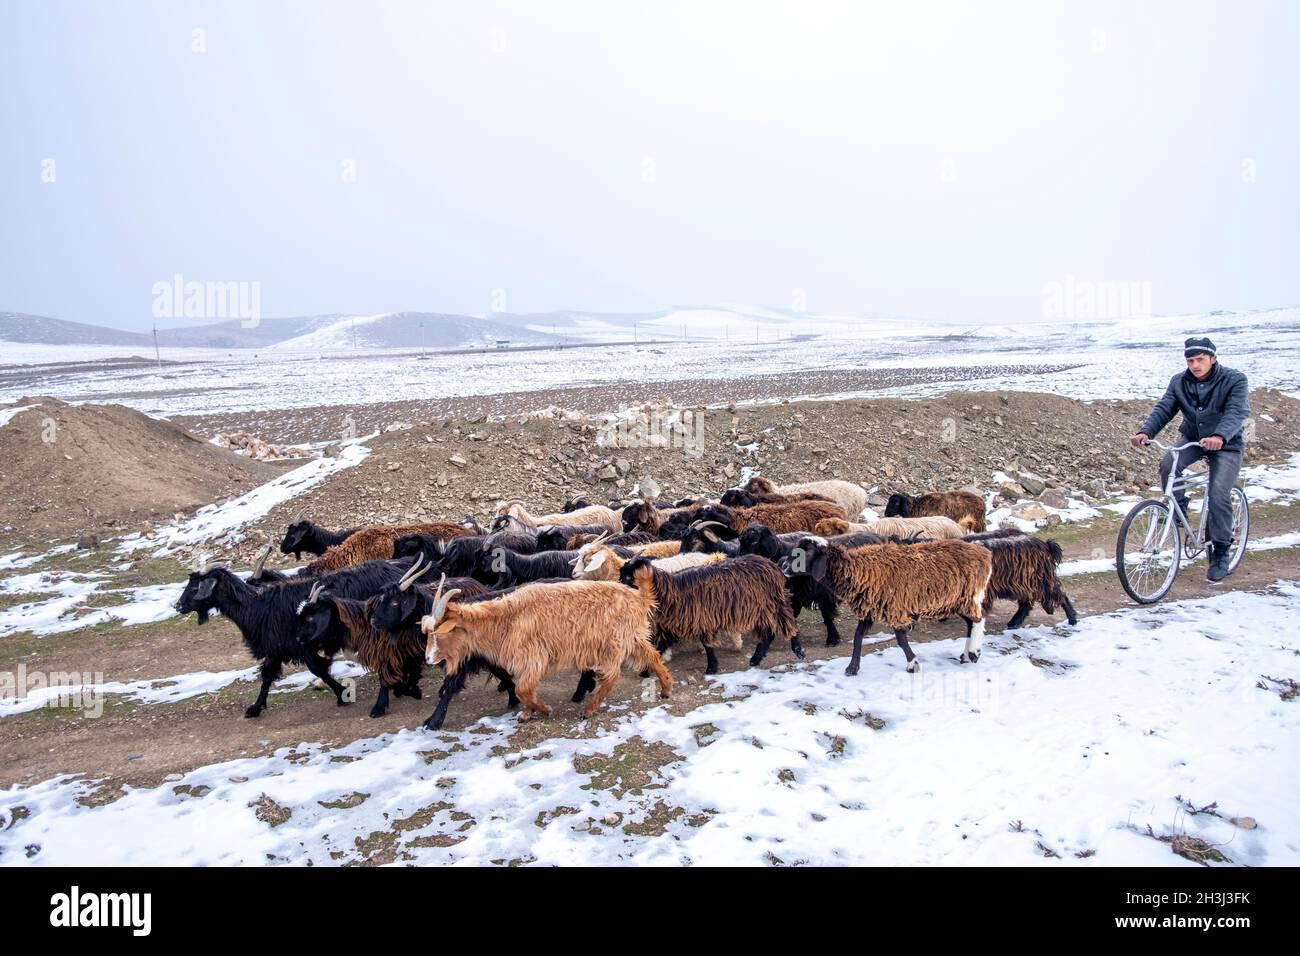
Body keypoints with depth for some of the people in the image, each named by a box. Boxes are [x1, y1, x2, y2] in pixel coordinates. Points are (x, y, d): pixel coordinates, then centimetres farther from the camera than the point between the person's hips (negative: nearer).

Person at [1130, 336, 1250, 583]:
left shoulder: (1234, 380, -15)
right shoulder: (1179, 382, -4)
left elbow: (1237, 412, -30)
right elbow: (1163, 409, -13)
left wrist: (1219, 436, -50)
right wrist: (1145, 431, -34)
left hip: (1226, 445, -4)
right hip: (1192, 439, 4)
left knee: (1218, 497, -16)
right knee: (1168, 464, -27)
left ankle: (1220, 554, -1)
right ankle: (1178, 510, -3)